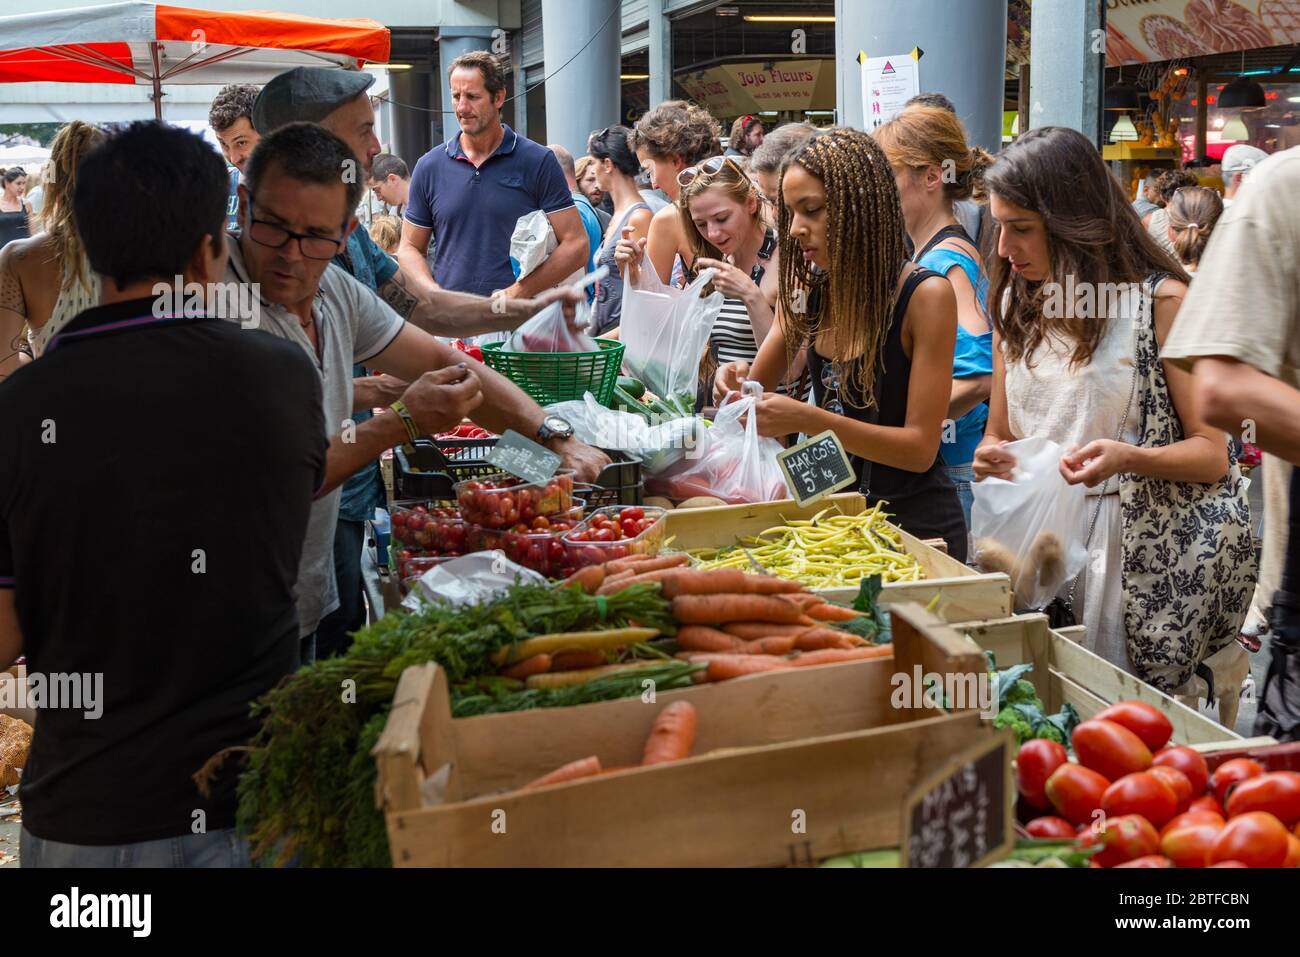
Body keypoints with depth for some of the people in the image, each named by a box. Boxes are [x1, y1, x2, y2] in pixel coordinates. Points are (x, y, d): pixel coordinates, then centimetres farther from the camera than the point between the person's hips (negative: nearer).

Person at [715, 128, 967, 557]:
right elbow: (760, 385, 13)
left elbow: (920, 448, -17)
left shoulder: (926, 295, -14)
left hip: (915, 523, -5)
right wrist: (738, 383, -12)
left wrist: (807, 419, -27)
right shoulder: (808, 289, 2)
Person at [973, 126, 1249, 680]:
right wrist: (991, 457, -7)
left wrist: (1125, 458, -26)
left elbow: (1212, 454, -7)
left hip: (1136, 547, -4)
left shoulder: (1162, 300, -7)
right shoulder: (1014, 302, 10)